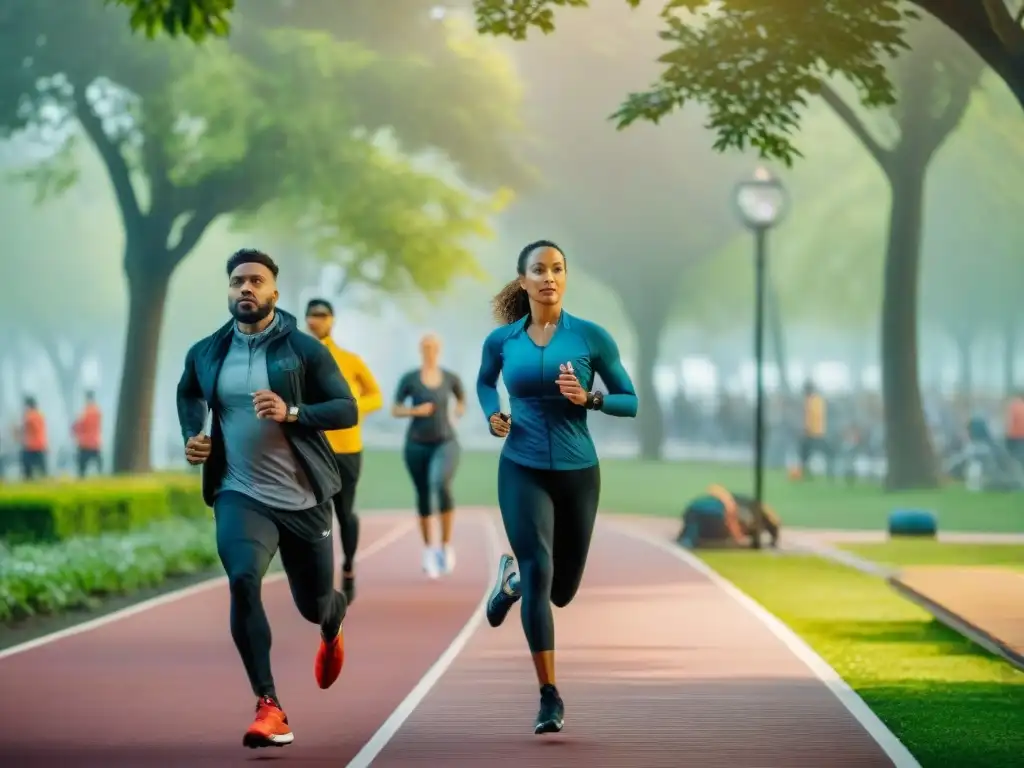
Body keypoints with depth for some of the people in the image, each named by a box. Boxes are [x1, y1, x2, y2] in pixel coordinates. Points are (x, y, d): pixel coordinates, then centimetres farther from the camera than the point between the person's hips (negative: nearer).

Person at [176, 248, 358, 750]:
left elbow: (348, 410, -10)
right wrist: (191, 436, 6)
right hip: (241, 495, 1)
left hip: (303, 498, -1)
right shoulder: (206, 354, 3)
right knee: (242, 582, -26)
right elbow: (188, 394, 25)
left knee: (313, 604, 13)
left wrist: (291, 413, -25)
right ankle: (269, 707, -23)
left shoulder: (303, 349, -7)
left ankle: (333, 629, 55)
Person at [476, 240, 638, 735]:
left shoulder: (591, 336, -4)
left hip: (577, 471, 1)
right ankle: (549, 697, -8)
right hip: (522, 470, -1)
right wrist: (492, 414, 1)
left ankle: (512, 577, 48)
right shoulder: (501, 340, 1)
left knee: (562, 590, 11)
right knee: (539, 571, -16)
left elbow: (630, 402, 1)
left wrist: (589, 399, -18)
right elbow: (484, 382, 22)